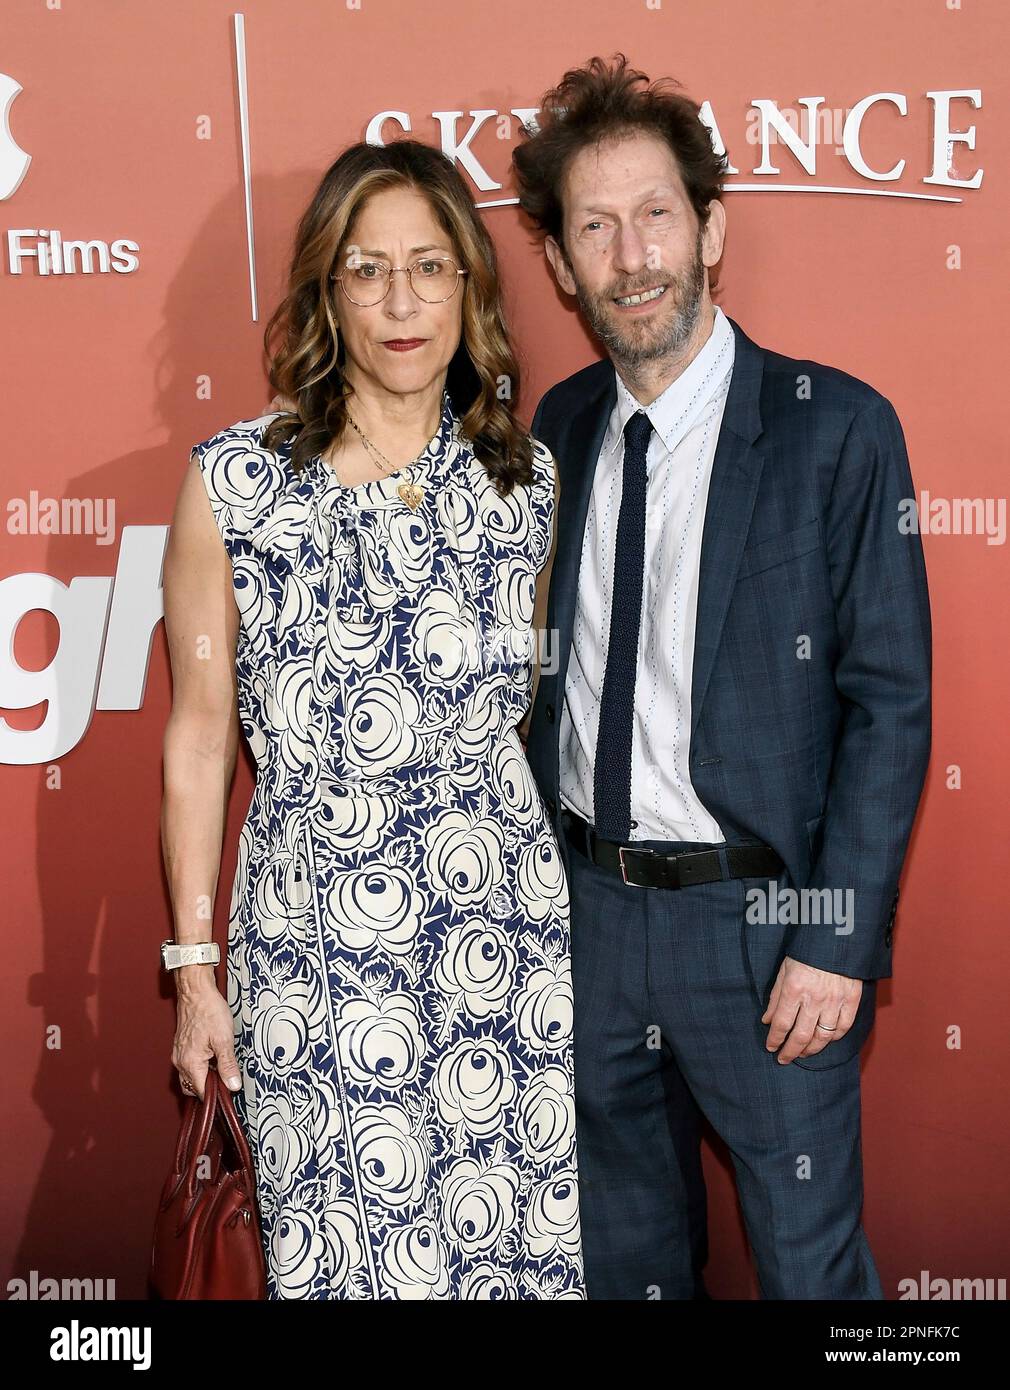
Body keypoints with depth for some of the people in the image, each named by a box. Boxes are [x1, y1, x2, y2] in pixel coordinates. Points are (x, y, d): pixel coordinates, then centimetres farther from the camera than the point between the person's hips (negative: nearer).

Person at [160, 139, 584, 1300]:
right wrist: (195, 969, 1)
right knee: (344, 1259, 8)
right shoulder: (233, 482, -5)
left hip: (510, 930, 3)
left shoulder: (526, 478, 3)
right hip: (314, 939, -2)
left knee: (529, 1245, 11)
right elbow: (198, 738, 0)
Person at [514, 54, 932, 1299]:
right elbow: (543, 668, 10)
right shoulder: (557, 428, 5)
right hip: (586, 905, 5)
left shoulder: (836, 427, -10)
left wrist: (836, 940, -15)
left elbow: (890, 704, -11)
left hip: (761, 919, -4)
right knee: (619, 1250, 21)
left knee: (808, 1261, 10)